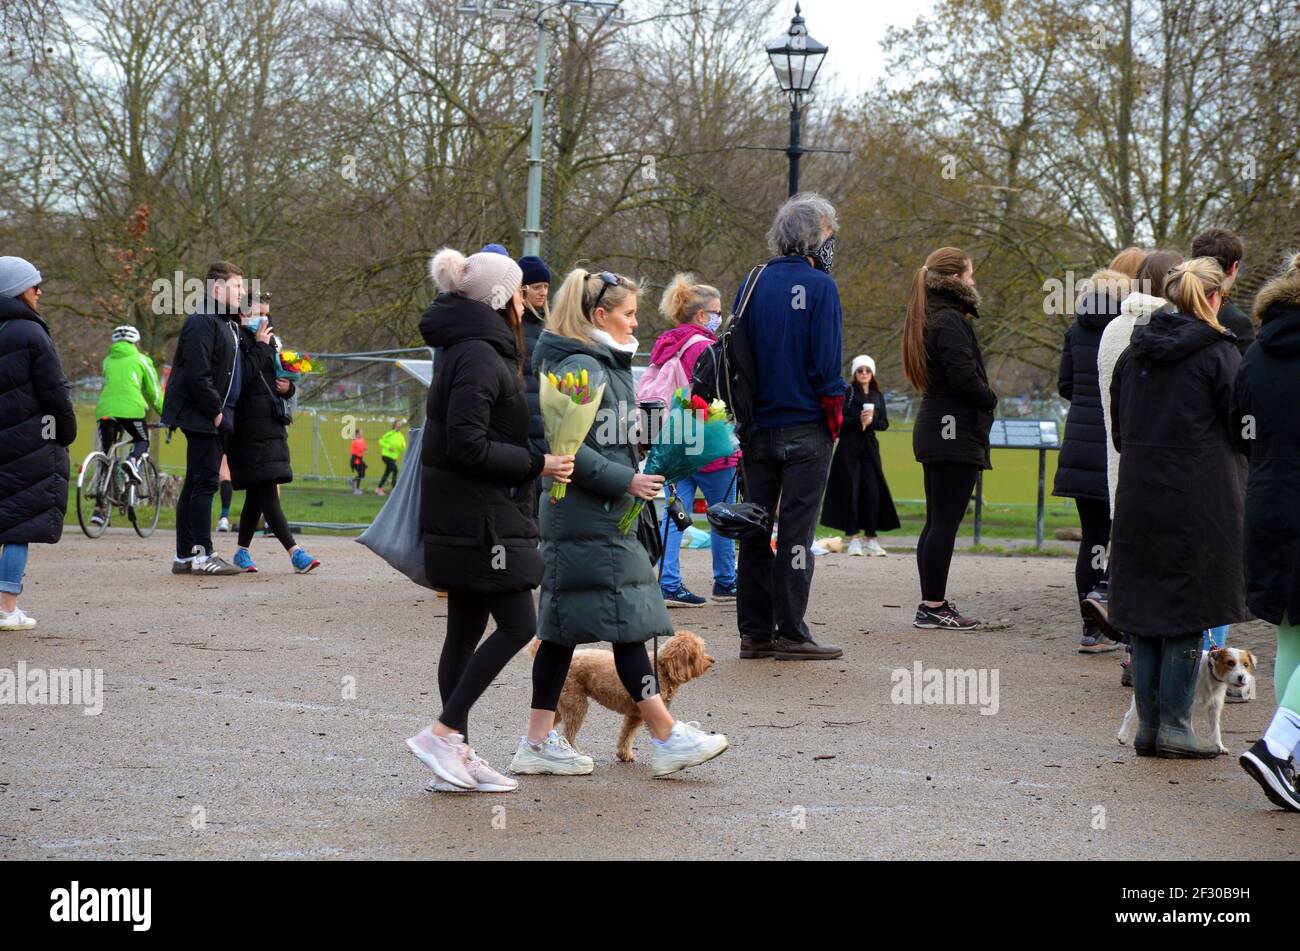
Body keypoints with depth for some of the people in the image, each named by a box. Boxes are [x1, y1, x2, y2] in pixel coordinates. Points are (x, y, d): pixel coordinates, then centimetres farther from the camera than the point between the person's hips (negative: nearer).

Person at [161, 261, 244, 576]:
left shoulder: (229, 324, 19)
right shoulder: (202, 323, -14)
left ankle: (184, 556, 15)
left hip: (215, 415, 10)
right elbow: (197, 376, -20)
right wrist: (216, 413, -18)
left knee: (196, 484, 11)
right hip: (201, 416, -10)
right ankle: (202, 555, -7)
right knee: (205, 481, -9)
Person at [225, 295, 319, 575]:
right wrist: (259, 346, -14)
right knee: (266, 492, -12)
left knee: (257, 494, 9)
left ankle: (242, 552, 17)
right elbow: (242, 376, -22)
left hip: (272, 427, 9)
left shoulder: (268, 344, 20)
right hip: (250, 428, -9)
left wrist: (287, 387, 6)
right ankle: (295, 552, -21)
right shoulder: (239, 342, -8)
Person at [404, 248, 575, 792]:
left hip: (464, 520, 10)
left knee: (467, 631, 10)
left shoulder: (473, 351, 16)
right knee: (517, 625, -8)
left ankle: (457, 754, 12)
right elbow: (467, 446, -22)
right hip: (479, 518, -10)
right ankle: (443, 732, -7)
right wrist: (536, 464, -16)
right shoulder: (479, 356, -16)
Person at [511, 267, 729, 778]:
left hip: (596, 519, 10)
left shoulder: (604, 364, 18)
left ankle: (538, 741, 11)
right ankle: (667, 738, -4)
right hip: (591, 520, -10)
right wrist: (624, 481, -18)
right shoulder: (581, 367, -15)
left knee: (563, 627, 9)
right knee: (626, 621, -7)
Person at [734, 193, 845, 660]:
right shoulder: (820, 287, -10)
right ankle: (791, 633, -1)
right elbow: (827, 363, -13)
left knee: (755, 529, 9)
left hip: (756, 427, 5)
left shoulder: (752, 285, 6)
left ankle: (754, 631, 11)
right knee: (796, 530, -1)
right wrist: (835, 416, 0)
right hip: (805, 429, -5)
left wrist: (743, 416, 15)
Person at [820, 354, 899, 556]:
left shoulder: (878, 396, 14)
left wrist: (871, 421, -11)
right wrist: (858, 421, -19)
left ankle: (871, 539, 3)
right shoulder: (847, 393, 0)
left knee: (872, 492, -1)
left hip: (869, 447, 4)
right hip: (849, 447, -4)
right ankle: (852, 538, -2)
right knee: (850, 490, -5)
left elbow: (884, 424, 8)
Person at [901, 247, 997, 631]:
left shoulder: (929, 319, 16)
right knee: (946, 520, -8)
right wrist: (990, 399, -5)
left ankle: (931, 603, 16)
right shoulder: (951, 321, -14)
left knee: (937, 520, 13)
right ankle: (934, 607, -8)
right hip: (955, 431, -10)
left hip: (933, 429, 10)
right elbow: (963, 375, -23)